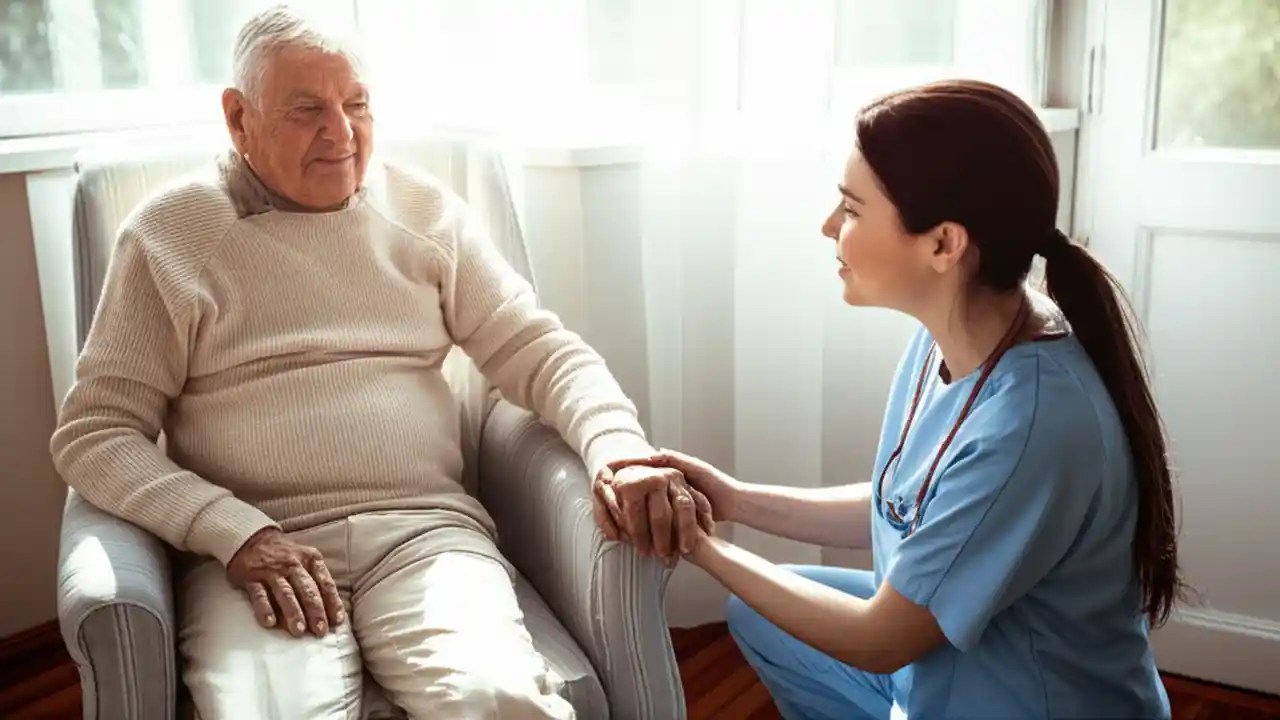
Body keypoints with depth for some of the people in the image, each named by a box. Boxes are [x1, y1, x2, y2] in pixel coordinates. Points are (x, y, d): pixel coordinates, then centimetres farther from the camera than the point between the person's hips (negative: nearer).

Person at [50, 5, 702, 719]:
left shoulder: (425, 210, 12)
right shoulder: (169, 235, 5)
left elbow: (539, 348, 8)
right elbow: (94, 432, 3)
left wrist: (621, 449, -12)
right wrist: (237, 534, -12)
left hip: (426, 528, 2)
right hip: (255, 548, -1)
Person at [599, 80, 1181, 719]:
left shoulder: (1029, 430, -34)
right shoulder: (952, 336, -10)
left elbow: (880, 639, -22)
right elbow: (895, 512, 5)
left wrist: (699, 545, -13)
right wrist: (736, 500, -4)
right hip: (943, 645, 7)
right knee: (757, 613, 15)